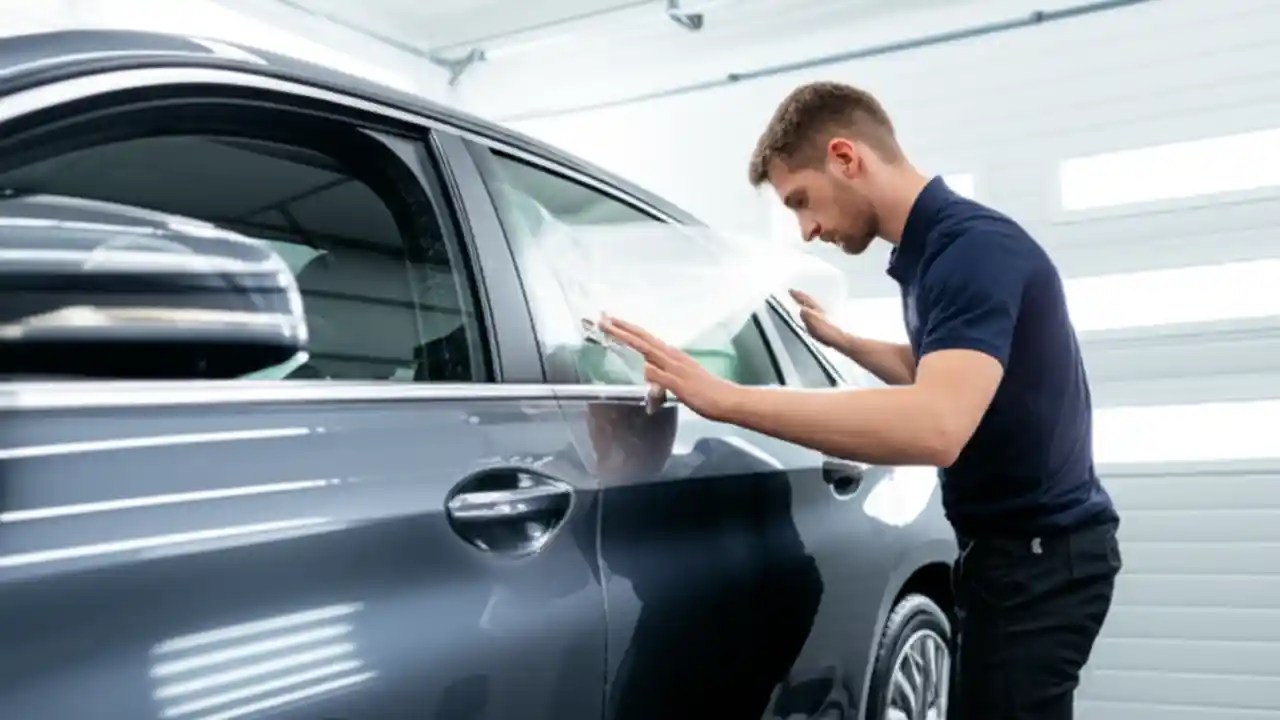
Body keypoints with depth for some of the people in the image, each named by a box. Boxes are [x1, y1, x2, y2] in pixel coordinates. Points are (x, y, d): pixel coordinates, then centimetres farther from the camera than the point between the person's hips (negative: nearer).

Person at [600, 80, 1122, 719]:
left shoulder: (975, 246, -22)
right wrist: (839, 340, 22)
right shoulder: (935, 249, 8)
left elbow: (936, 426, -40)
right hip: (1016, 548, 10)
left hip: (1039, 554, -10)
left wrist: (721, 397, -40)